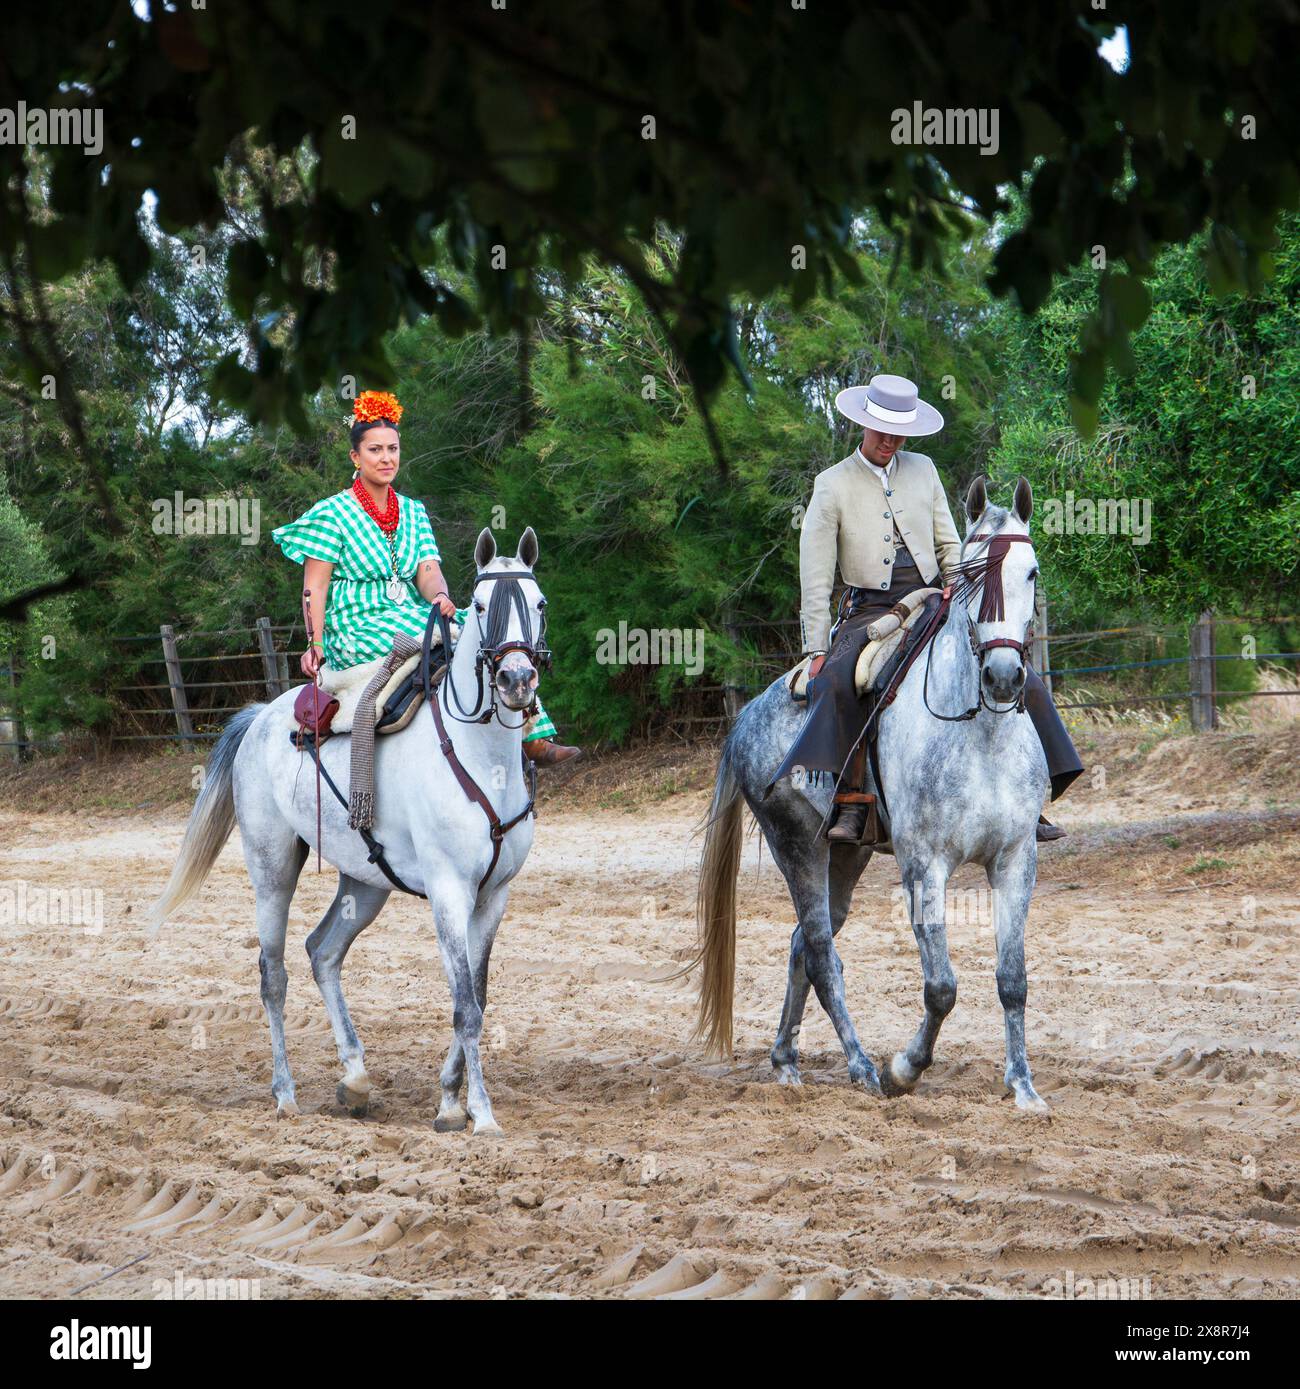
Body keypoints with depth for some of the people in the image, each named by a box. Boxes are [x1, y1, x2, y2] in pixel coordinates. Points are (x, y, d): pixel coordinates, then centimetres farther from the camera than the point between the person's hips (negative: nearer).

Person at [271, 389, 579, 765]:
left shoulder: (413, 512, 17)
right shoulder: (332, 514, 0)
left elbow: (428, 571, 4)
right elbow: (314, 586, -5)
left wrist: (439, 597, -19)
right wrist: (315, 643, -17)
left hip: (412, 617, 6)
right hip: (357, 631, -6)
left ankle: (534, 736, -27)